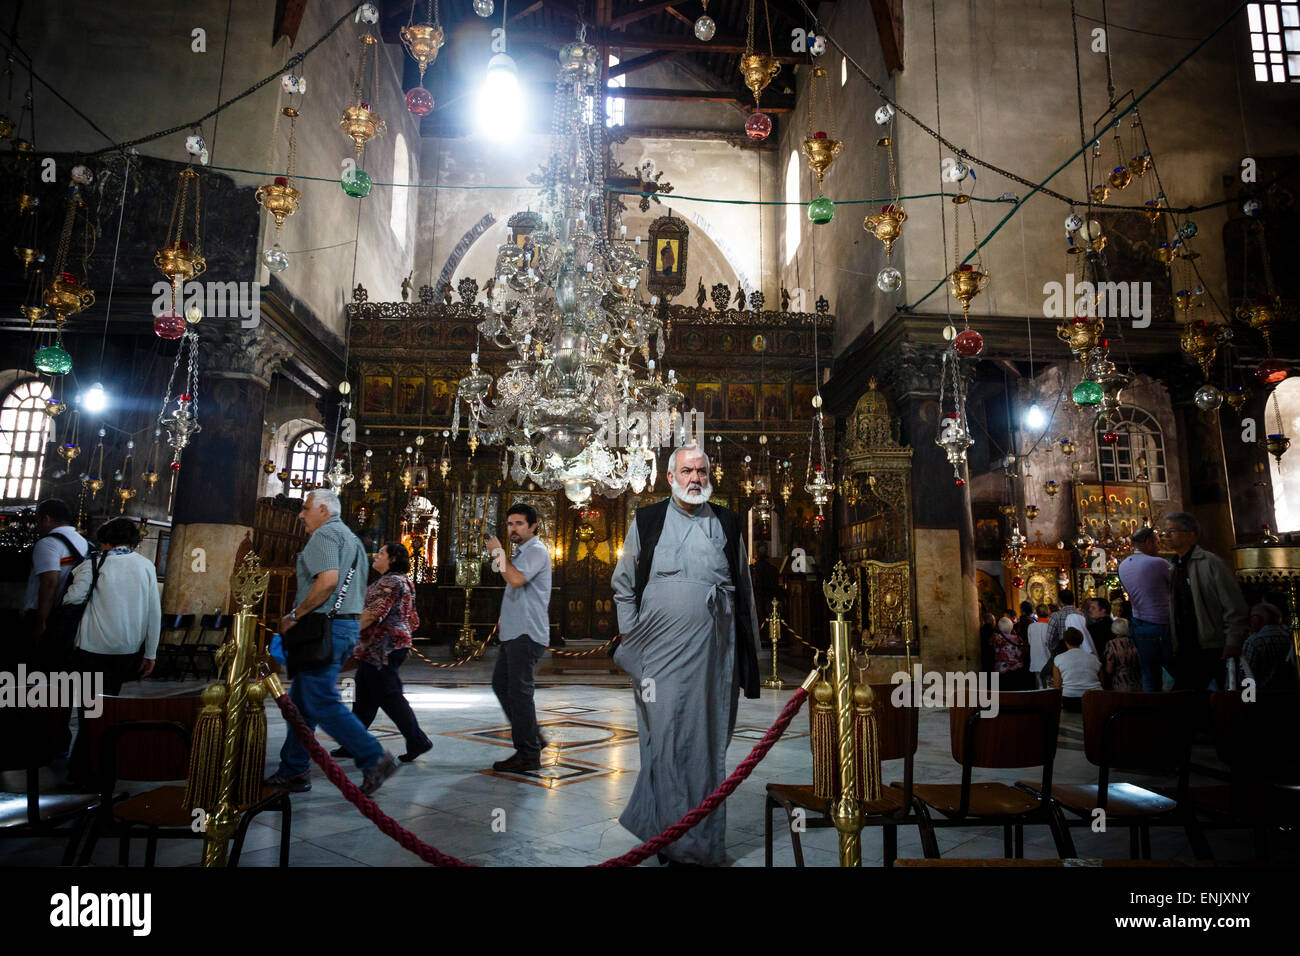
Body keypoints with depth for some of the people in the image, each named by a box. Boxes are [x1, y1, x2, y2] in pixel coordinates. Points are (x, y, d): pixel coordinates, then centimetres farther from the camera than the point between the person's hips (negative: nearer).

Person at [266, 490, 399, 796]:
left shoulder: (325, 534, -8)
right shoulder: (351, 538, 23)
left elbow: (328, 580, -24)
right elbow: (359, 595, 25)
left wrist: (294, 615, -15)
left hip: (326, 627, -10)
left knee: (321, 703, -9)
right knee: (302, 700, 15)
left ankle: (374, 759, -10)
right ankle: (293, 770, 21)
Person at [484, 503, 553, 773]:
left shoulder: (536, 551, -10)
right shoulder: (522, 553, 22)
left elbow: (516, 579, -26)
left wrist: (499, 552, -17)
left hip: (527, 634, -11)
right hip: (514, 633, 11)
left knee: (519, 690, -8)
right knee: (500, 683, 15)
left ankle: (528, 755, -1)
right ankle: (533, 737, 23)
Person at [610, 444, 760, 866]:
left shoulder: (727, 523, 11)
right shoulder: (647, 521, 7)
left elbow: (744, 590, 14)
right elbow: (623, 585, 12)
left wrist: (749, 650, 11)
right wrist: (630, 641, 7)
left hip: (713, 650, 1)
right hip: (660, 650, -1)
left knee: (708, 742, 7)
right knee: (663, 739, -2)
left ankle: (707, 840, 19)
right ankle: (672, 837, 10)